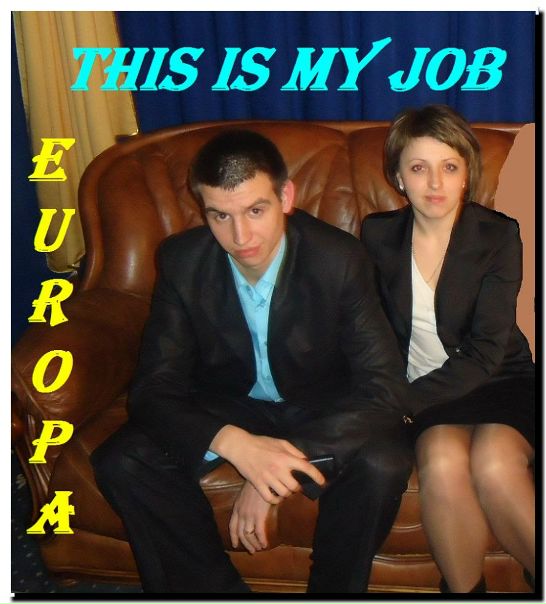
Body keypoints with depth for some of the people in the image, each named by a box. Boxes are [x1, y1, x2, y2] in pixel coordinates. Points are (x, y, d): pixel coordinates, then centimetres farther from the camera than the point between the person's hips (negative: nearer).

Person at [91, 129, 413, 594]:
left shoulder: (340, 257, -23)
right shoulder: (181, 261, -17)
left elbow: (385, 386, -24)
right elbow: (153, 388, -17)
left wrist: (286, 461, -35)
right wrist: (233, 443, -38)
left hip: (321, 410, -1)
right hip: (227, 407, 2)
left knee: (383, 463, -31)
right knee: (121, 463, -21)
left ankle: (333, 589, -4)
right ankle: (217, 588, -4)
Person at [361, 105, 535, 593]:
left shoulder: (500, 236, -7)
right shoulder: (379, 234, 2)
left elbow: (484, 353, -13)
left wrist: (404, 401, -20)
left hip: (497, 382, -1)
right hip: (425, 391, 1)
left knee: (494, 464, -32)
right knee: (442, 461, -31)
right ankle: (465, 591, -9)